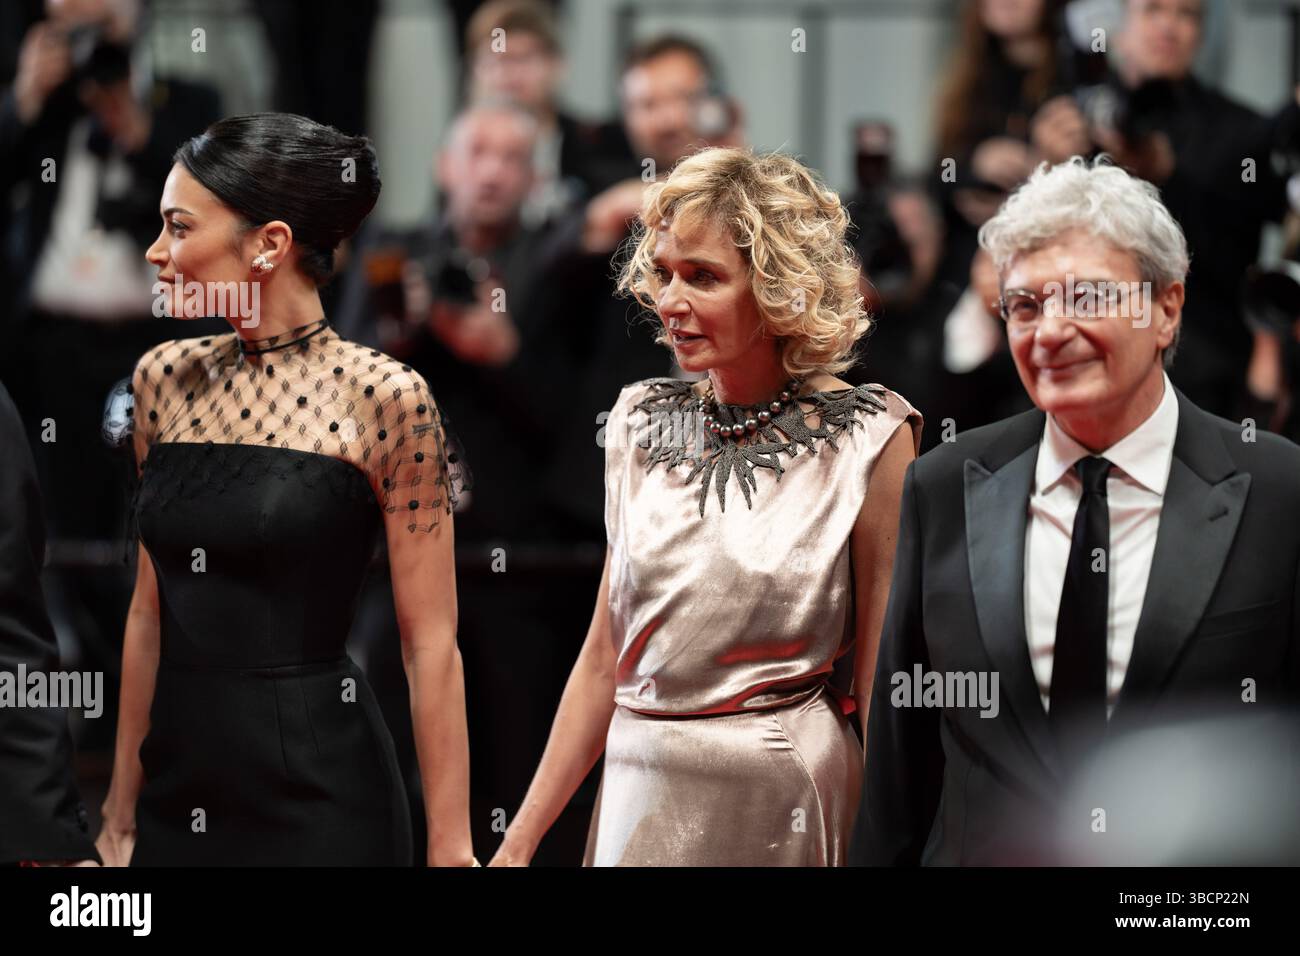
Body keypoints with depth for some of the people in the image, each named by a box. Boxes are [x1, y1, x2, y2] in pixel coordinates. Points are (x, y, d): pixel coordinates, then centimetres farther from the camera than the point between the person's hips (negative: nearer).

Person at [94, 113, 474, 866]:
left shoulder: (383, 399, -9)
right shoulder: (167, 379, 6)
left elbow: (431, 646, -9)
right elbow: (149, 610, 12)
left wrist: (451, 848, -11)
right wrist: (122, 812, 12)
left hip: (318, 790, -5)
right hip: (178, 788, 5)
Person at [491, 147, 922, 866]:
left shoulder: (865, 441, -9)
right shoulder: (643, 422, 5)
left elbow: (879, 689, -8)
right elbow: (606, 656, 8)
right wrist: (521, 840, 5)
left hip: (780, 807, -4)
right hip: (638, 796, 4)